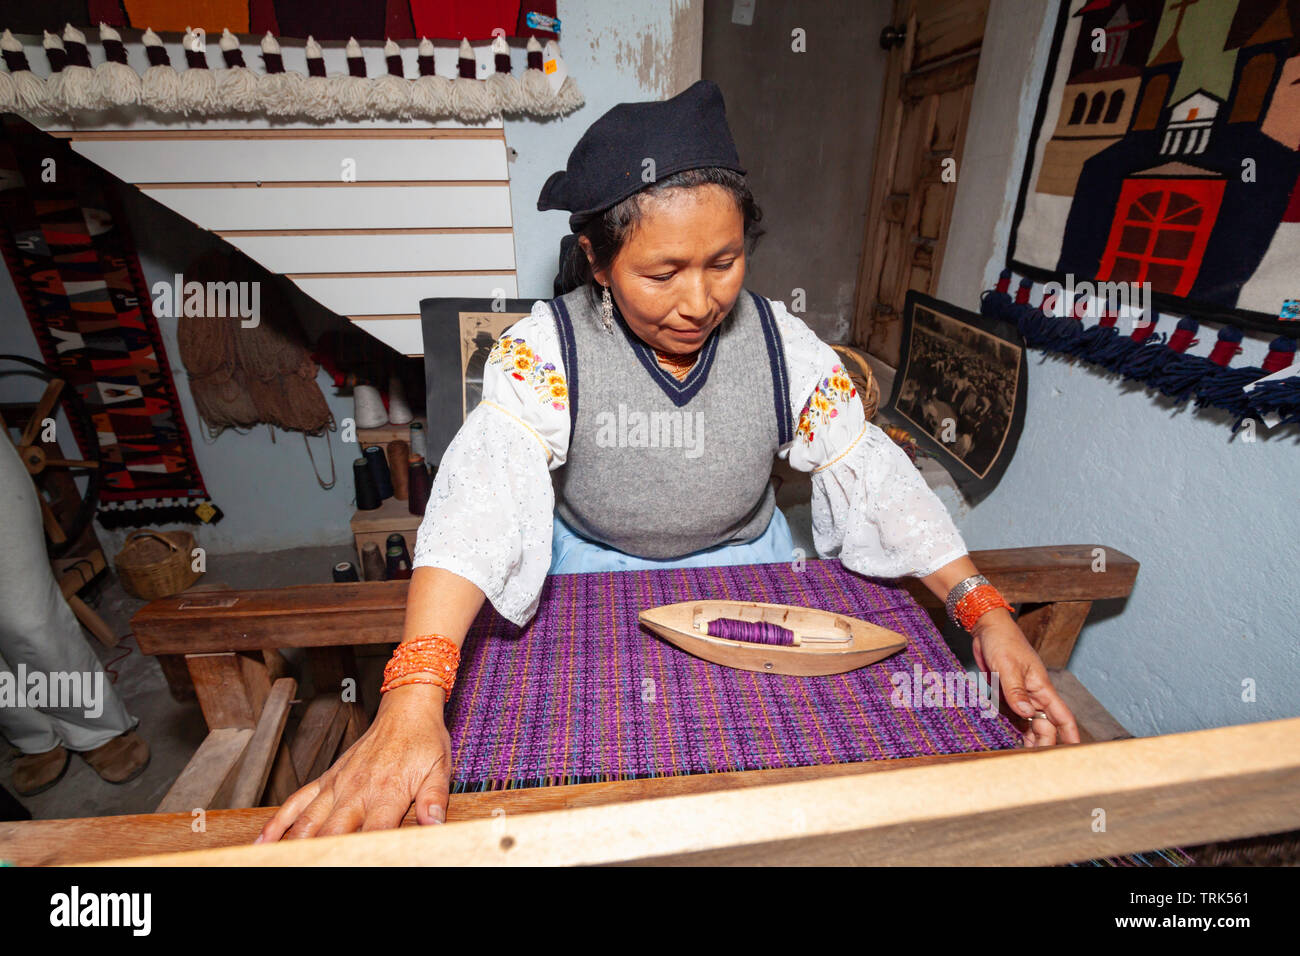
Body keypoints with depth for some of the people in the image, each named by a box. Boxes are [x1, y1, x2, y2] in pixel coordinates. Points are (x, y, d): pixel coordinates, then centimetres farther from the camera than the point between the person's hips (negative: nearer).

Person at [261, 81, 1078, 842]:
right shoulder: (546, 350, -21)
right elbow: (484, 490, -35)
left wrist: (986, 611, -23)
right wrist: (413, 696, -48)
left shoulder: (781, 343, -12)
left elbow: (873, 473, -12)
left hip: (745, 566, 3)